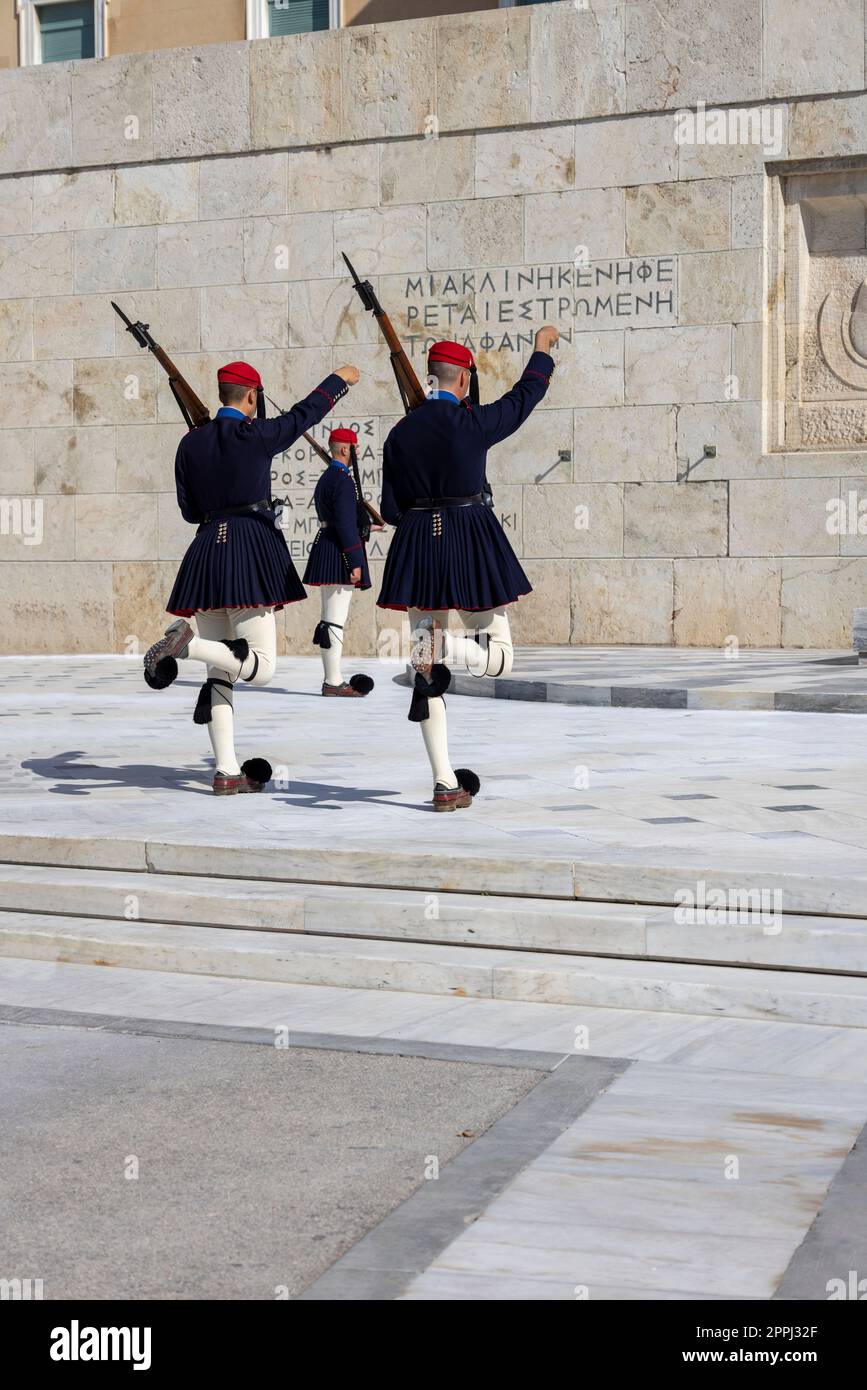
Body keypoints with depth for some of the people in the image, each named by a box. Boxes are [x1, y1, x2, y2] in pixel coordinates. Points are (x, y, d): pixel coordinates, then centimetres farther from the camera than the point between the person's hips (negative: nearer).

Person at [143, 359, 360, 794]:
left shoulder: (191, 443, 9)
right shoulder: (254, 435, -5)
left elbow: (189, 510, 12)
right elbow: (305, 414, 9)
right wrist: (340, 379, 24)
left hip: (206, 552, 6)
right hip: (250, 550, -6)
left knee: (220, 673, 8)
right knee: (261, 668, -3)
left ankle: (227, 772, 7)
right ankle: (184, 640, -24)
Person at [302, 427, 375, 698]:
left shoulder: (325, 478, 18)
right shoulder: (343, 480, -14)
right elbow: (345, 524, -20)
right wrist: (355, 562, -20)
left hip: (325, 551, 11)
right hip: (340, 554, -11)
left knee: (331, 618, 12)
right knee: (335, 619, -9)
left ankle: (332, 679, 17)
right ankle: (333, 682, -9)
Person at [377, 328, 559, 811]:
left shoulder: (401, 433, 4)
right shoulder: (474, 422, -7)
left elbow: (391, 509, 5)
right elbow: (525, 396, 11)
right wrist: (542, 349, 27)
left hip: (417, 551, 4)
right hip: (473, 544, -4)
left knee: (429, 676, 7)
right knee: (499, 656, 10)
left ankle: (446, 784, 4)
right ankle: (444, 648, -25)